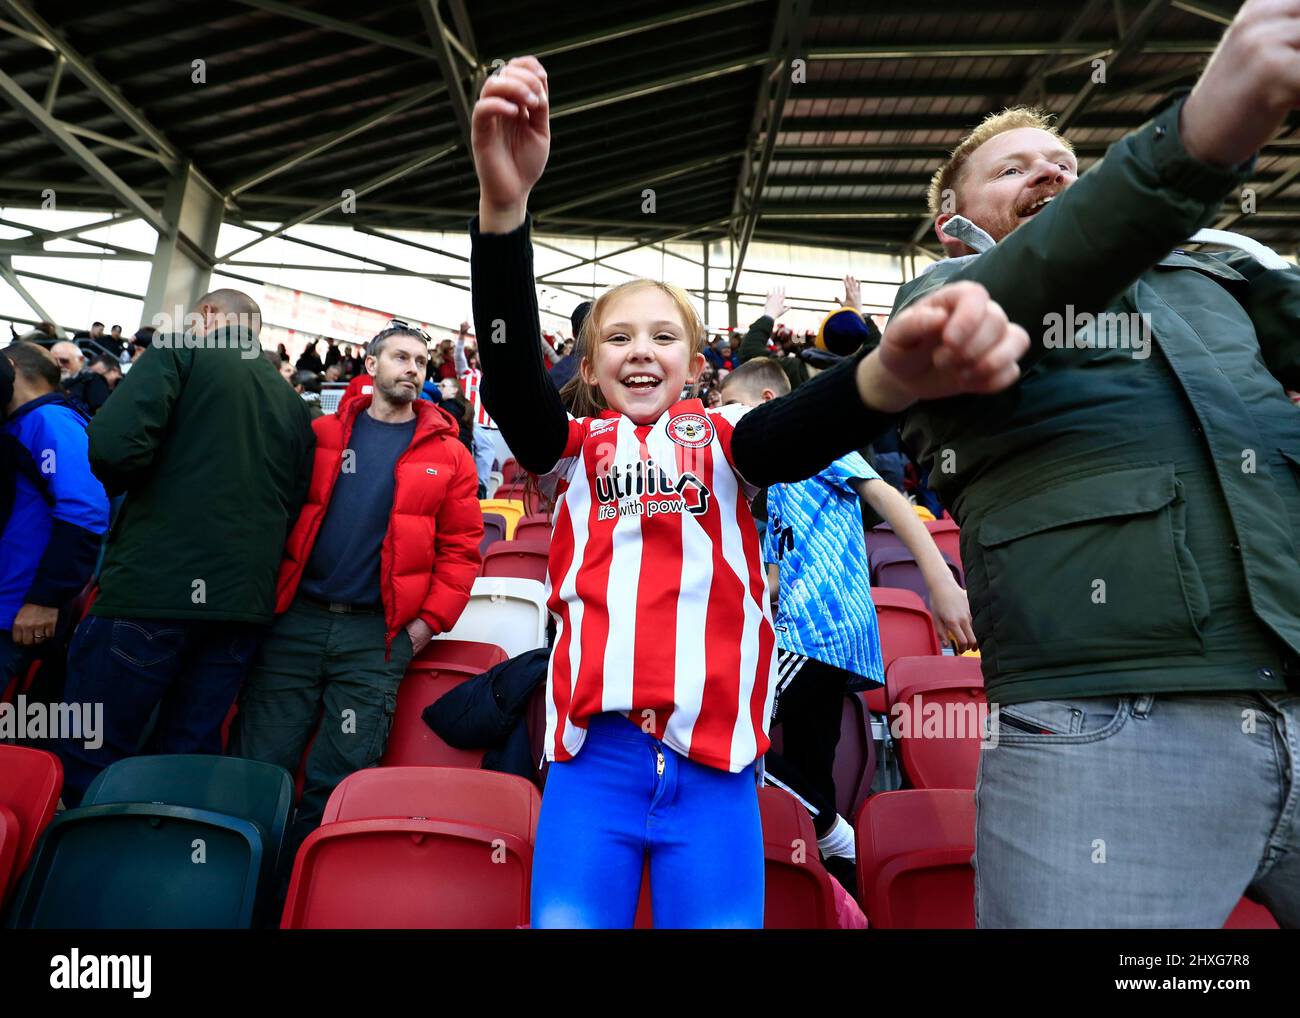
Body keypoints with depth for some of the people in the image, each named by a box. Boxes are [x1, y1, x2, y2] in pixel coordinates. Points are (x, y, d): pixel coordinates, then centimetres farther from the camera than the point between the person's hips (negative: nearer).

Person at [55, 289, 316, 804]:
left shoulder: (181, 353, 1)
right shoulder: (293, 403, 16)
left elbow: (112, 444, -13)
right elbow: (294, 503, 15)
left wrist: (124, 483, 7)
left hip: (154, 587, -5)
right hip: (242, 602, 6)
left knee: (88, 760, 6)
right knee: (189, 761, 14)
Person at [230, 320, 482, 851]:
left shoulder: (448, 455, 5)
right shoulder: (322, 434, 9)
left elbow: (460, 548, 2)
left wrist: (430, 621, -5)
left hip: (377, 635, -1)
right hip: (295, 620, 1)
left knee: (336, 782, 7)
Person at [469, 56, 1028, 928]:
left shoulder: (724, 440, 6)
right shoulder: (570, 446, 8)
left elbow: (809, 428, -16)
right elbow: (511, 373, -11)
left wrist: (893, 374, -40)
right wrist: (504, 204, -28)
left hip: (713, 764, 0)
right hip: (593, 757, 1)